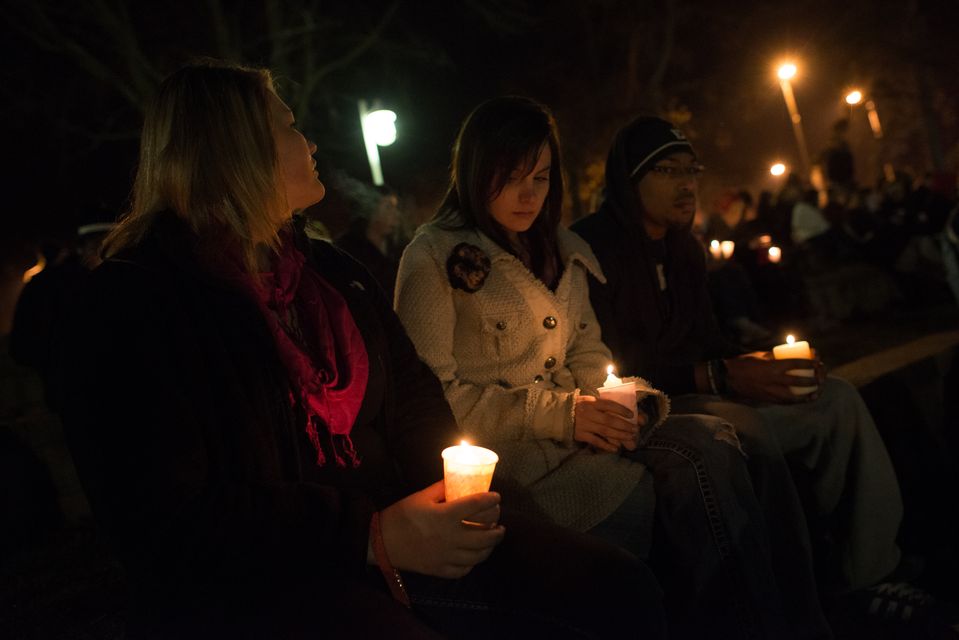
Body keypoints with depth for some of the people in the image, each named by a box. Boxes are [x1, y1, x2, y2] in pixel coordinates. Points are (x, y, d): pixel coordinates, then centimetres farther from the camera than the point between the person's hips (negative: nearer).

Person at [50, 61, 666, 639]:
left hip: (387, 533, 7)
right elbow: (170, 523, -15)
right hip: (242, 585, -6)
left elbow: (414, 399, 18)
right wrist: (371, 538, -21)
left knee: (621, 590, -10)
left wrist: (451, 487, -5)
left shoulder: (333, 273, 17)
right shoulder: (130, 305, -8)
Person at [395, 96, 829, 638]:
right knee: (632, 490, -31)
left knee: (711, 442, -21)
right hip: (494, 447, -6)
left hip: (571, 429, 6)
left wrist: (615, 400, -3)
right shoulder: (436, 257, -3)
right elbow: (434, 395, -9)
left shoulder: (563, 251, 18)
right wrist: (557, 415, -15)